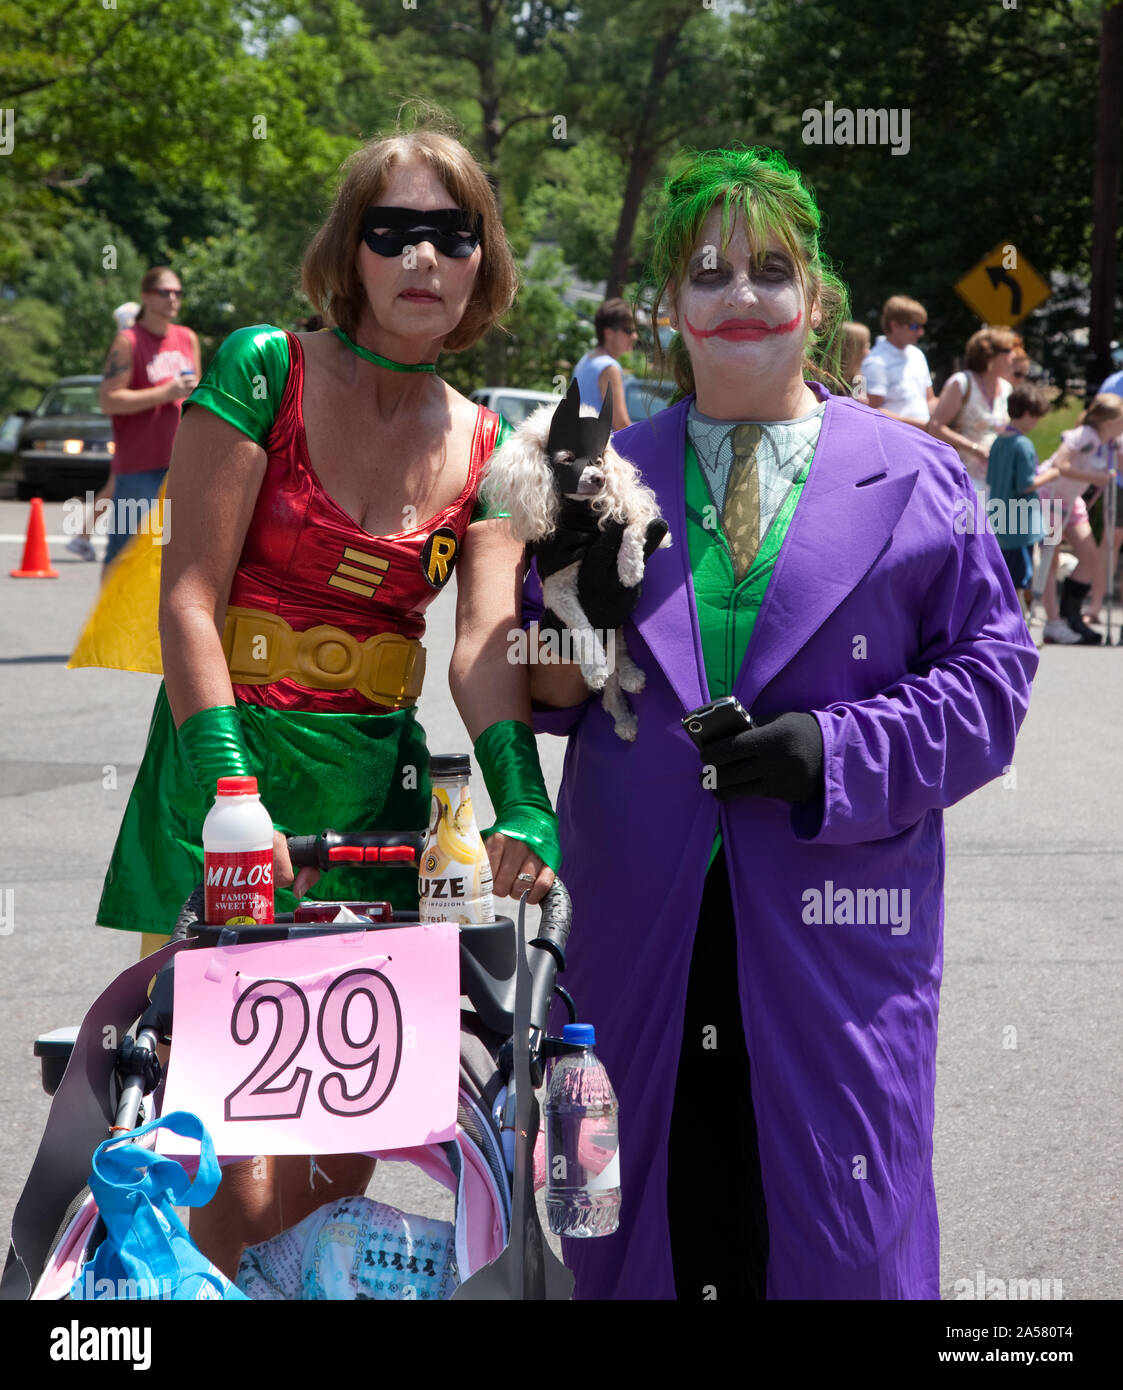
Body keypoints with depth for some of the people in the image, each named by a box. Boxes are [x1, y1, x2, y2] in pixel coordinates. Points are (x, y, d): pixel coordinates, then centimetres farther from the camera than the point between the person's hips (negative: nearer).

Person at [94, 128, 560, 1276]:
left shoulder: (484, 443, 7)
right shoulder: (265, 371, -7)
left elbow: (485, 639, -4)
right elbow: (190, 594, -11)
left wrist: (521, 805, -22)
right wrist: (231, 791, -23)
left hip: (377, 783, 5)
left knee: (339, 1176, 9)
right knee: (241, 1195, -10)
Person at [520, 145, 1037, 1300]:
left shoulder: (914, 480, 4)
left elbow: (991, 671, 2)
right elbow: (546, 692, 14)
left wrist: (837, 750, -13)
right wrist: (575, 609, -10)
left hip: (837, 926, -2)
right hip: (641, 926, 2)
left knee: (841, 1233, 0)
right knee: (641, 1205, 8)